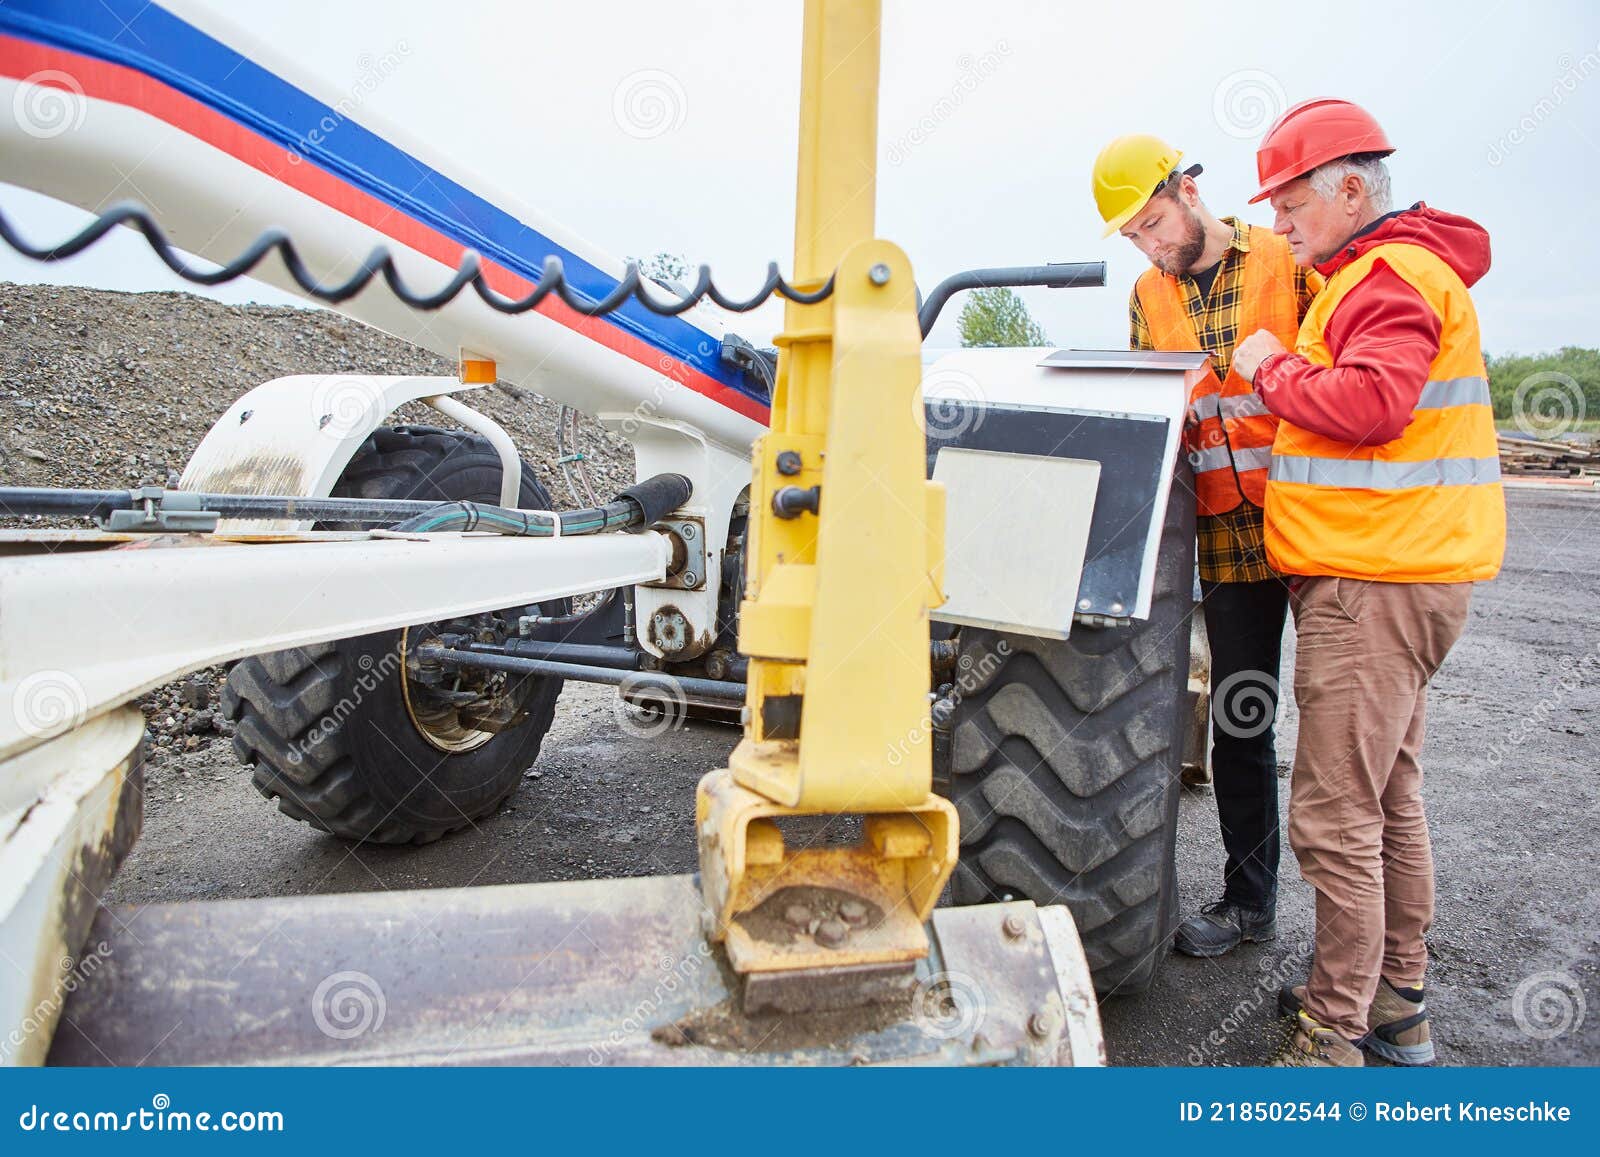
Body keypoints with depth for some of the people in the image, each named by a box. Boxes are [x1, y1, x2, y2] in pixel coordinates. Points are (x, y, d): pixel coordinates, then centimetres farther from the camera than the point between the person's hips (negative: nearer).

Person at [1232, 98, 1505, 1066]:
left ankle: (1334, 1040, 3)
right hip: (1391, 573, 11)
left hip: (1375, 586, -11)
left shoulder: (1392, 273, -12)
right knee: (1391, 801, 17)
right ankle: (1397, 1003, 30)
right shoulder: (1386, 270, 22)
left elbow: (1371, 404, -26)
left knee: (1336, 821, -7)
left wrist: (1273, 369, -13)